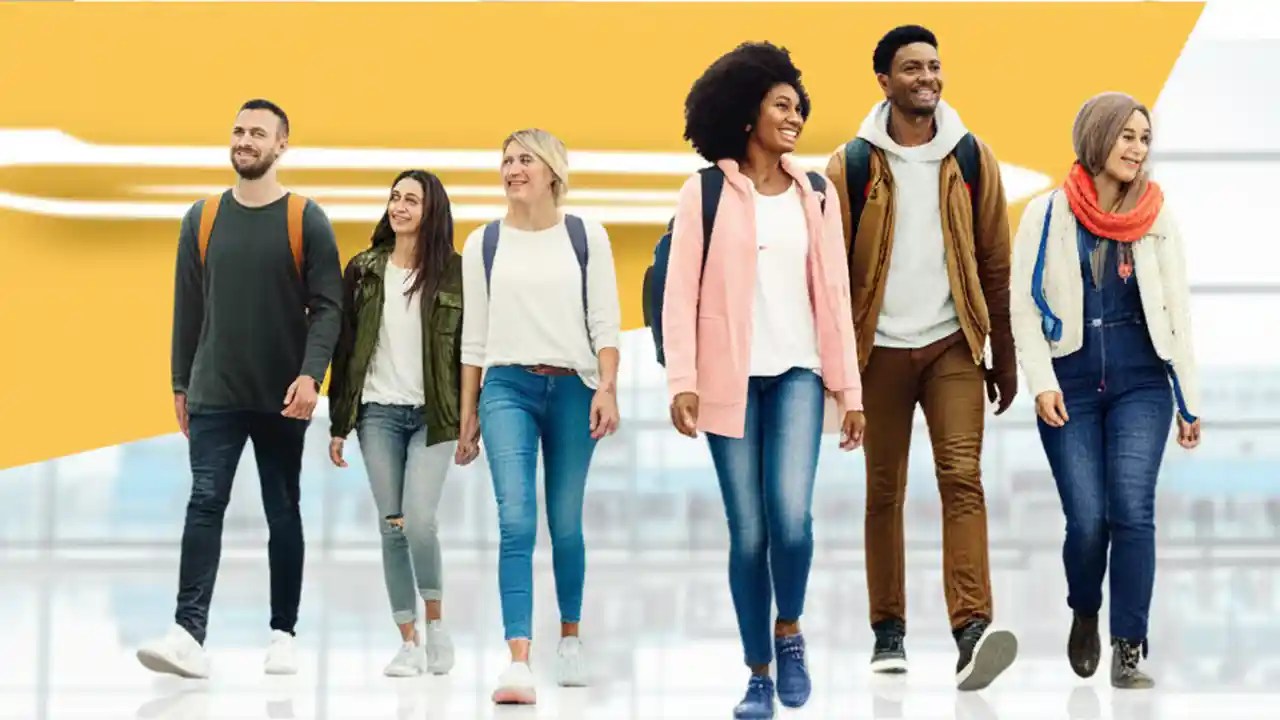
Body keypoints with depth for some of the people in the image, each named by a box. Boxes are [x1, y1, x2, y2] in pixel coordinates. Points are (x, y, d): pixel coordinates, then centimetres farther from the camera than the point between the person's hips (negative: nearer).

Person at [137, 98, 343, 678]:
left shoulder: (307, 221, -1)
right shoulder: (202, 218, 7)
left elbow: (327, 306, -6)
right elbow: (188, 308, 11)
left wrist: (311, 374, -19)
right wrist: (181, 384, 10)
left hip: (282, 398, -1)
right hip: (214, 395, 1)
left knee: (283, 513, 8)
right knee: (205, 503, -10)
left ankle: (283, 634, 16)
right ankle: (189, 633, -16)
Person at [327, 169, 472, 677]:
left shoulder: (454, 273, 1)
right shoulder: (363, 270, 7)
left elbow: (470, 350, 2)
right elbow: (345, 348, 9)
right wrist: (338, 424, 6)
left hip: (433, 415, -2)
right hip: (378, 412, 2)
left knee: (419, 520, -15)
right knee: (392, 526, 2)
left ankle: (435, 622, 7)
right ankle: (408, 642, 9)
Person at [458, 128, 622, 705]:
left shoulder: (586, 236, 6)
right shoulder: (483, 244, 9)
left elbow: (605, 322, 2)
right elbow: (474, 335, 11)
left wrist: (607, 389, -11)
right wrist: (467, 413, 11)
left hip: (573, 387, 0)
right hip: (507, 388, 0)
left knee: (565, 524, 8)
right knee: (516, 523, -14)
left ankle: (570, 637, 30)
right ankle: (519, 661, -20)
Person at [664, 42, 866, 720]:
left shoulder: (816, 194, 9)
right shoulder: (705, 192, 0)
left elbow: (833, 294, 9)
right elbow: (681, 291, -3)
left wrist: (850, 387, 7)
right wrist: (682, 379, -12)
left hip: (796, 372, 1)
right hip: (731, 378, -1)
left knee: (791, 514, -17)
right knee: (748, 532, 0)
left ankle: (789, 630, 9)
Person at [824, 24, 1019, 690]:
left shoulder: (971, 157, 5)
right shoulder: (851, 165, 0)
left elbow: (995, 262, 7)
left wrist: (1005, 358, 6)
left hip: (952, 344, 0)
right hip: (880, 348, 0)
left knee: (962, 477, -13)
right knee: (884, 490, 7)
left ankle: (971, 631, -21)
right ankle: (888, 630, 18)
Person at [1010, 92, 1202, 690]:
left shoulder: (1157, 217, 4)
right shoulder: (1047, 214, -1)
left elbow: (1177, 310, 7)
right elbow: (1024, 306, -1)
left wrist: (1190, 399, 6)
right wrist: (1042, 383, -10)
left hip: (1140, 383, 1)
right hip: (1071, 385, -1)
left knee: (1132, 511, -13)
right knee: (1087, 521, -6)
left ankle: (1129, 652, -6)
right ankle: (1085, 614, 26)